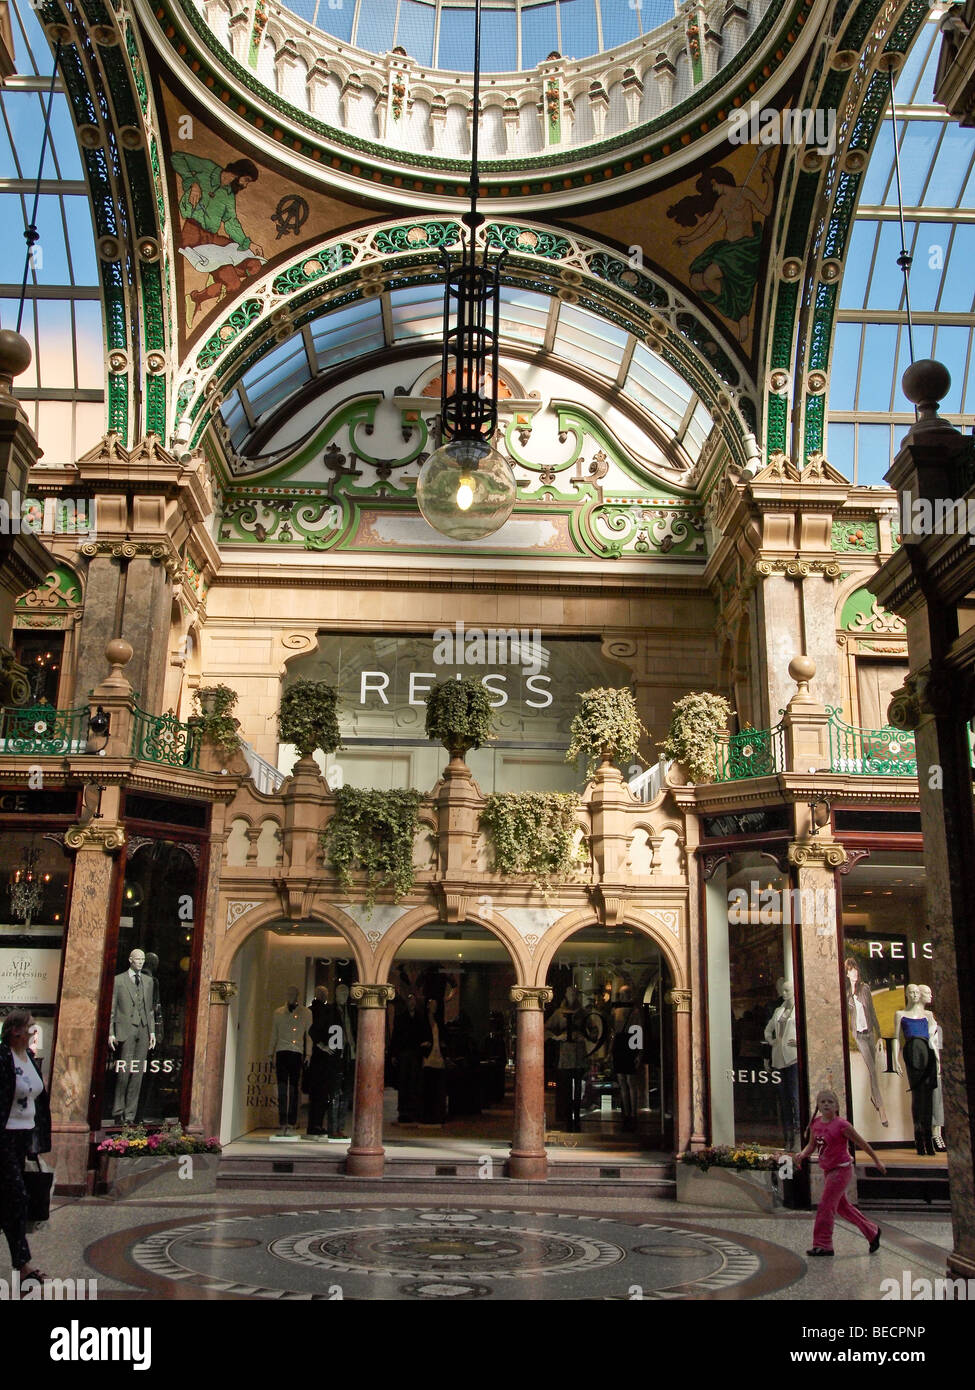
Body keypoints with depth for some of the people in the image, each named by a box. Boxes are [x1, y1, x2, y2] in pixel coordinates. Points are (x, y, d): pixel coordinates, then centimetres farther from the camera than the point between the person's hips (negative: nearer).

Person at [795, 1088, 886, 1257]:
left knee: (825, 1206, -9)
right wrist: (802, 1155, -9)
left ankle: (822, 1245, 0)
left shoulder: (841, 1126, -17)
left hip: (841, 1169, -7)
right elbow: (811, 1145, 11)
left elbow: (862, 1143, -6)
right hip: (828, 1170, 7)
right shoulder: (815, 1124, 0)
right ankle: (872, 1232, 34)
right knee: (842, 1206, 18)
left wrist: (877, 1162, 4)